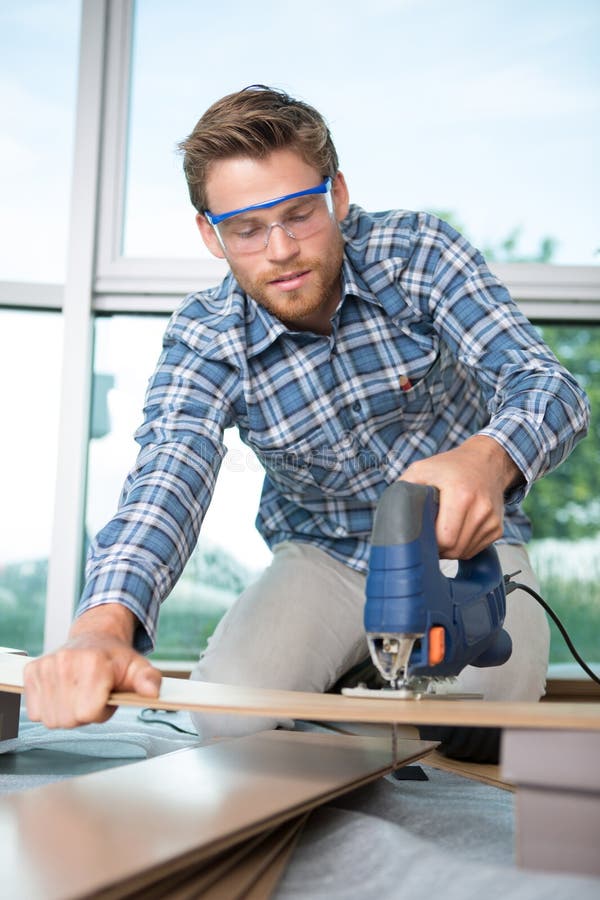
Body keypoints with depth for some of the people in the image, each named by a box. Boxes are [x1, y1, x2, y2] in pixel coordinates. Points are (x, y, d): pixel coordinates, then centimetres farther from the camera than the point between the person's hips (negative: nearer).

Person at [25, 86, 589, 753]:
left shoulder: (417, 252, -16)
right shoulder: (204, 341, -15)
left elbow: (544, 382, -25)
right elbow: (166, 479, -32)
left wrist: (485, 461, -52)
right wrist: (103, 625, -54)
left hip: (464, 544, 0)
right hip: (324, 555, 1)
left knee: (490, 704, -28)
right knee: (228, 710, -23)